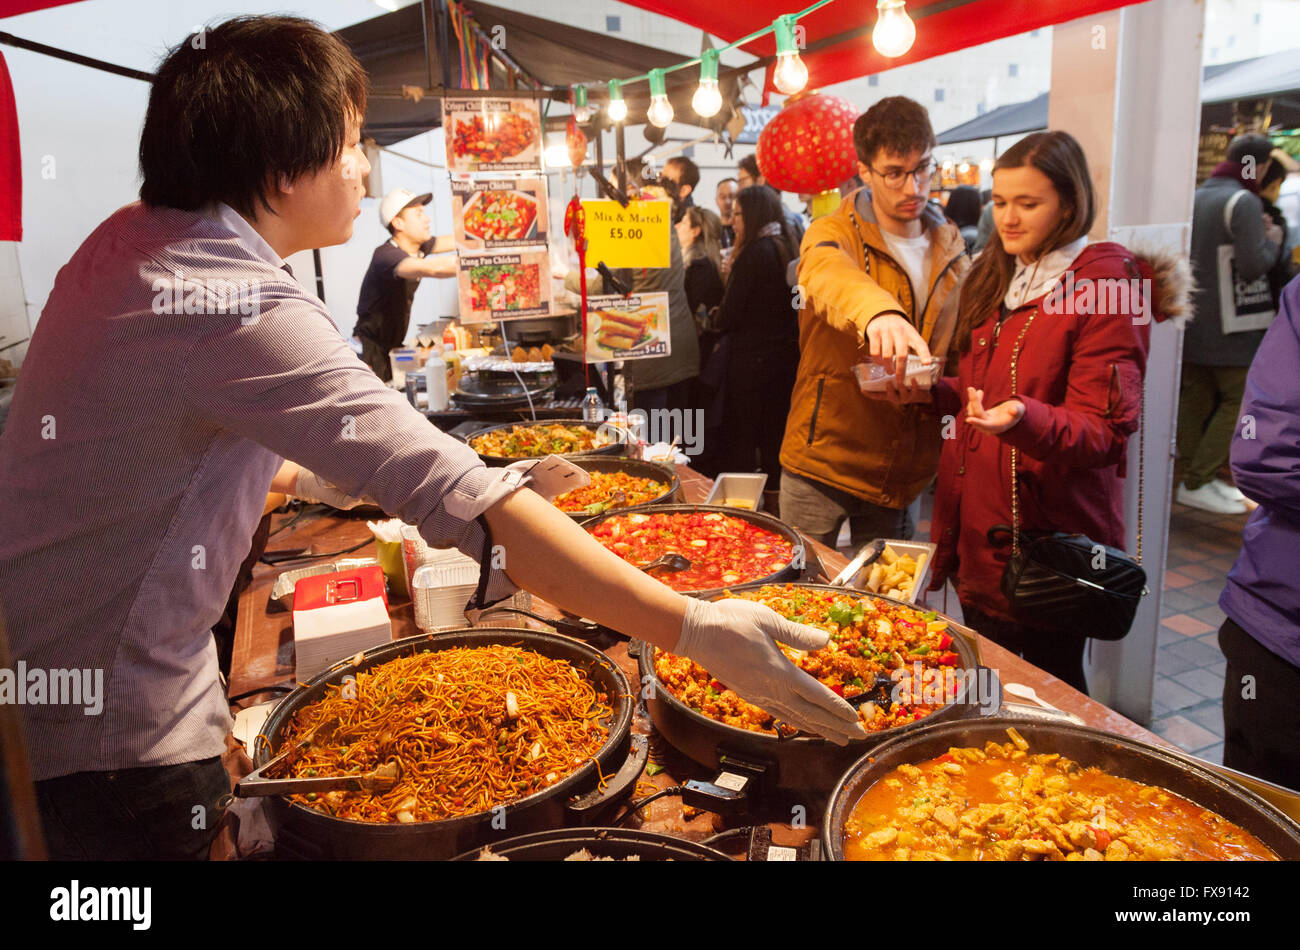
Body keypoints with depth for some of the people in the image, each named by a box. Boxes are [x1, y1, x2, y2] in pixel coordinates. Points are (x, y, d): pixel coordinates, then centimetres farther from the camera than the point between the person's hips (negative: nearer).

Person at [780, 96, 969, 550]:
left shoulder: (951, 250, 7)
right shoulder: (833, 234, -10)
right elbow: (826, 273, -35)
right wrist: (876, 311, -58)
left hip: (904, 470, 5)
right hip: (824, 458, -4)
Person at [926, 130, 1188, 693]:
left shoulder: (1103, 286, -11)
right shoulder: (998, 279, 11)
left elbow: (1107, 430, -17)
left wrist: (1024, 418, -35)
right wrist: (930, 390, 1)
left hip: (1054, 534, -7)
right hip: (980, 526, 7)